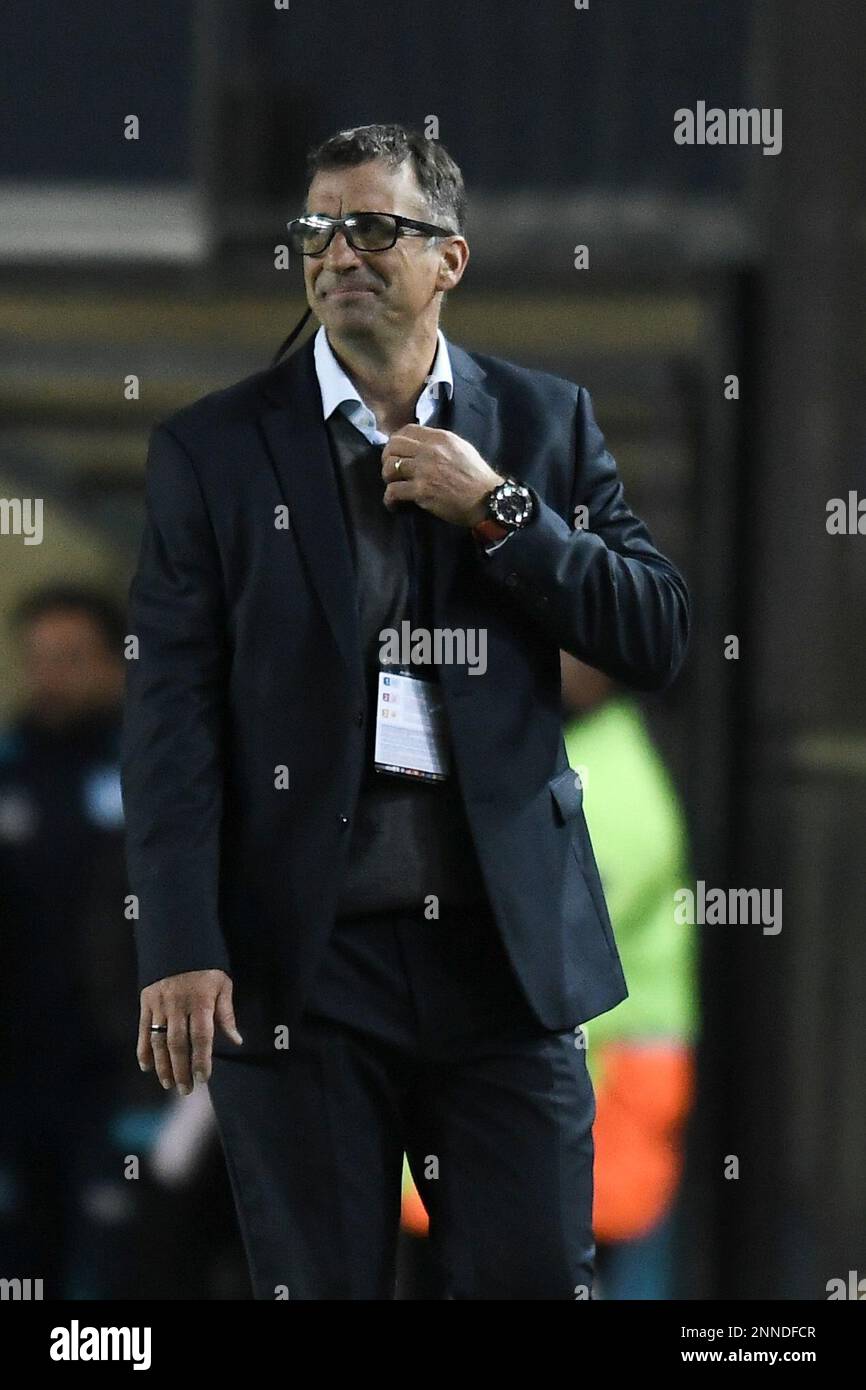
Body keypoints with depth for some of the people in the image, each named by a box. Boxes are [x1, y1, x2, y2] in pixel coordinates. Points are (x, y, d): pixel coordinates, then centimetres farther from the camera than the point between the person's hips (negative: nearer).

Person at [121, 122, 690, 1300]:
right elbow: (171, 720, -2)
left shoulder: (545, 422, 9)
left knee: (535, 1280, 0)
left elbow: (658, 641, 3)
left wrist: (498, 510, -9)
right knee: (320, 1289, 2)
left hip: (506, 946, 1)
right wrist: (181, 951, -12)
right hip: (302, 960, -1)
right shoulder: (213, 451, 3)